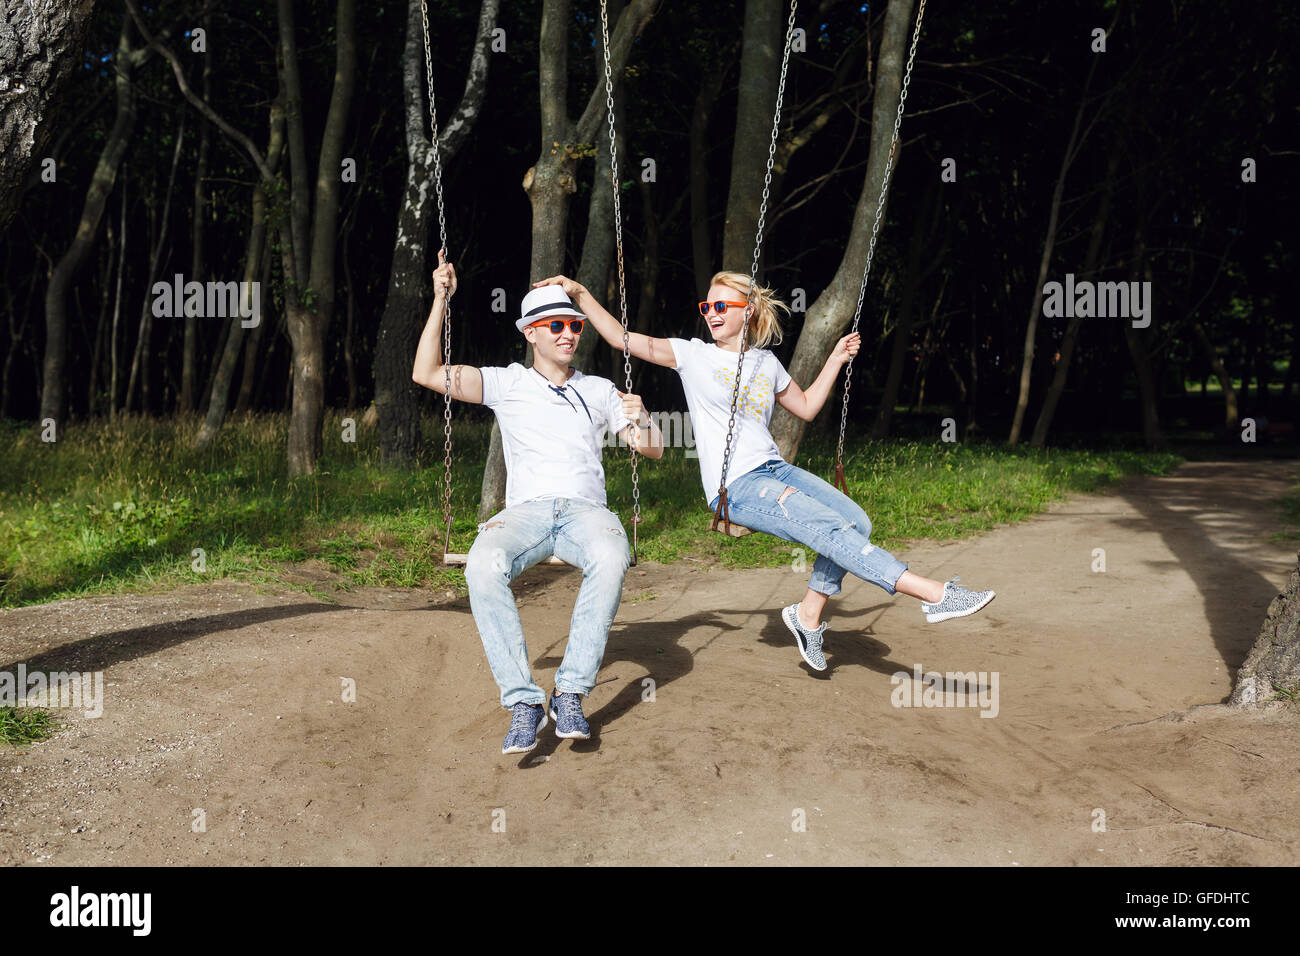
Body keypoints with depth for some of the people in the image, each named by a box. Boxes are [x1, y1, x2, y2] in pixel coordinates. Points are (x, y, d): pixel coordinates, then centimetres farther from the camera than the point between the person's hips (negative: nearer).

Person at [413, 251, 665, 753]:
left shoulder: (599, 390, 21)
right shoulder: (507, 384, 16)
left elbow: (652, 451, 19)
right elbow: (426, 373, 6)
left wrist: (641, 419, -4)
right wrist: (441, 301, 1)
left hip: (585, 509, 1)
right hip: (526, 510, 0)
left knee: (611, 559, -38)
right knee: (482, 566, -36)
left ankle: (571, 693, -29)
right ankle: (523, 702, -30)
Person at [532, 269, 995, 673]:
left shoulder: (766, 363, 16)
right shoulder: (693, 355, 3)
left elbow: (806, 407, 29)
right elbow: (625, 340, -3)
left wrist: (835, 361, 21)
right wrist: (579, 294, -11)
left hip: (776, 470, 6)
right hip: (735, 487, -6)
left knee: (856, 521, -14)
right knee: (830, 529, -23)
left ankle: (809, 613, 2)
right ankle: (934, 594, -28)